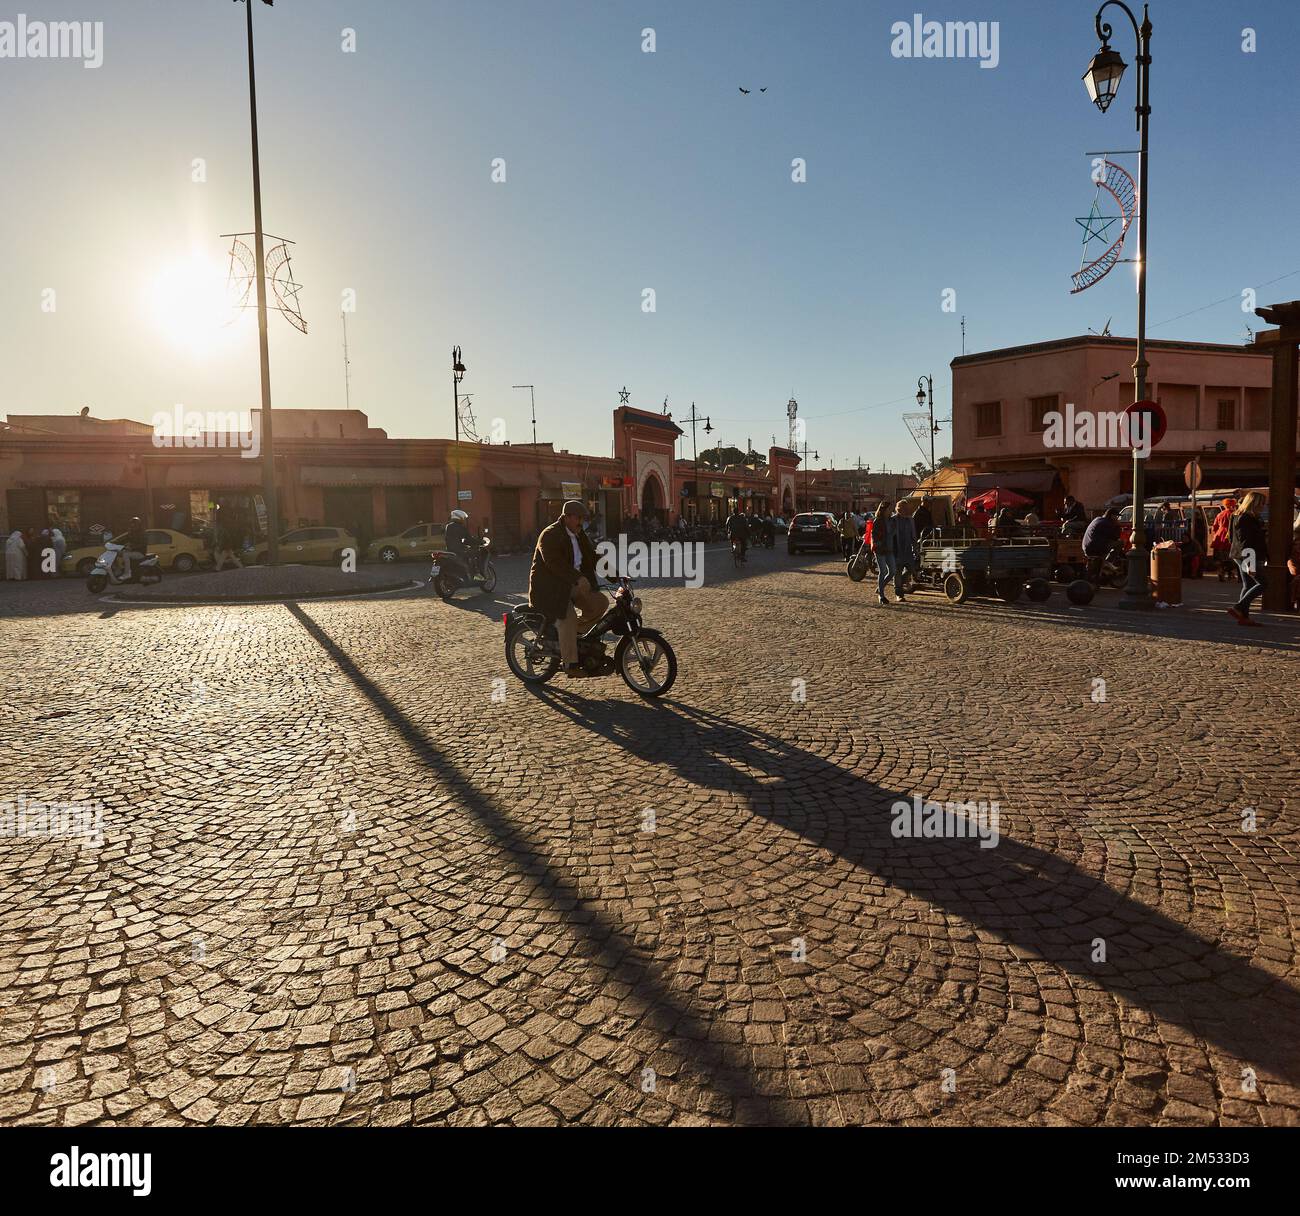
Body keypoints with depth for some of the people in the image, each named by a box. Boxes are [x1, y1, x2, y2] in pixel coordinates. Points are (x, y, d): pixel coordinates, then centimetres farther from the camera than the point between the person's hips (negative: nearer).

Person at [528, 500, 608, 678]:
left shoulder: (580, 536, 13)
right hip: (550, 586, -8)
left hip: (571, 584, 8)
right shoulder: (550, 535, -14)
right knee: (568, 619, -20)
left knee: (600, 603, -7)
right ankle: (571, 665, -17)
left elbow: (594, 558, 12)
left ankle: (577, 630, 7)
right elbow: (555, 563, -27)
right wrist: (577, 578, -35)